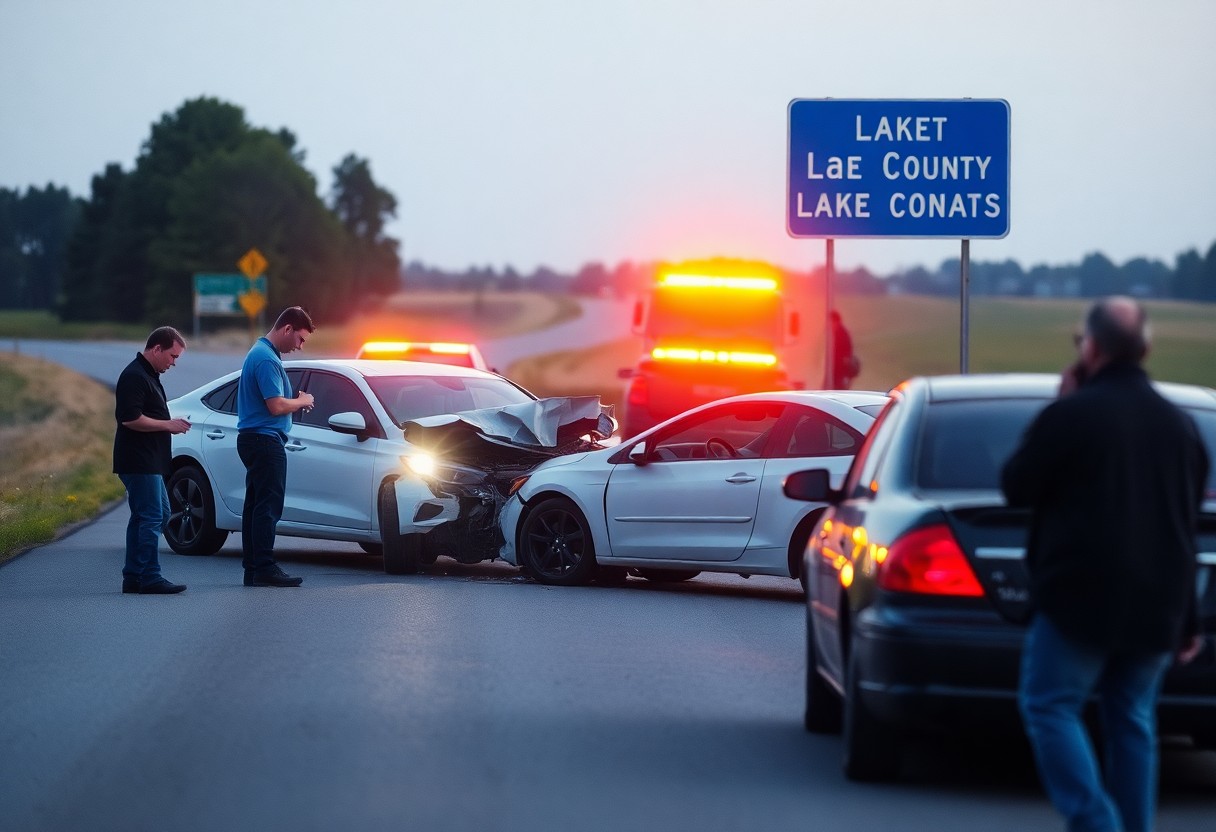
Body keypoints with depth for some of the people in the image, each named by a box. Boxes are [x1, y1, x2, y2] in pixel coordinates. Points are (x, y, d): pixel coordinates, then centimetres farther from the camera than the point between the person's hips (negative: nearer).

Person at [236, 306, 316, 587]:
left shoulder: (261, 353, 18)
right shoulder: (266, 359, -16)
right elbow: (277, 406, -22)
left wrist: (297, 401, 11)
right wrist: (302, 401, -4)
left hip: (253, 440, 11)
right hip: (265, 440, -11)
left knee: (256, 506, 11)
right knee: (268, 506, -11)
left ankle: (253, 569, 13)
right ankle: (265, 568, -12)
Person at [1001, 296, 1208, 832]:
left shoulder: (1071, 415, -11)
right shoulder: (1179, 425, 11)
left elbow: (1016, 488, -1)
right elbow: (1188, 525, 16)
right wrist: (1187, 621, 21)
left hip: (1082, 597, -6)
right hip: (1156, 606, 6)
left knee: (1050, 707, 0)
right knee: (1132, 719, 13)